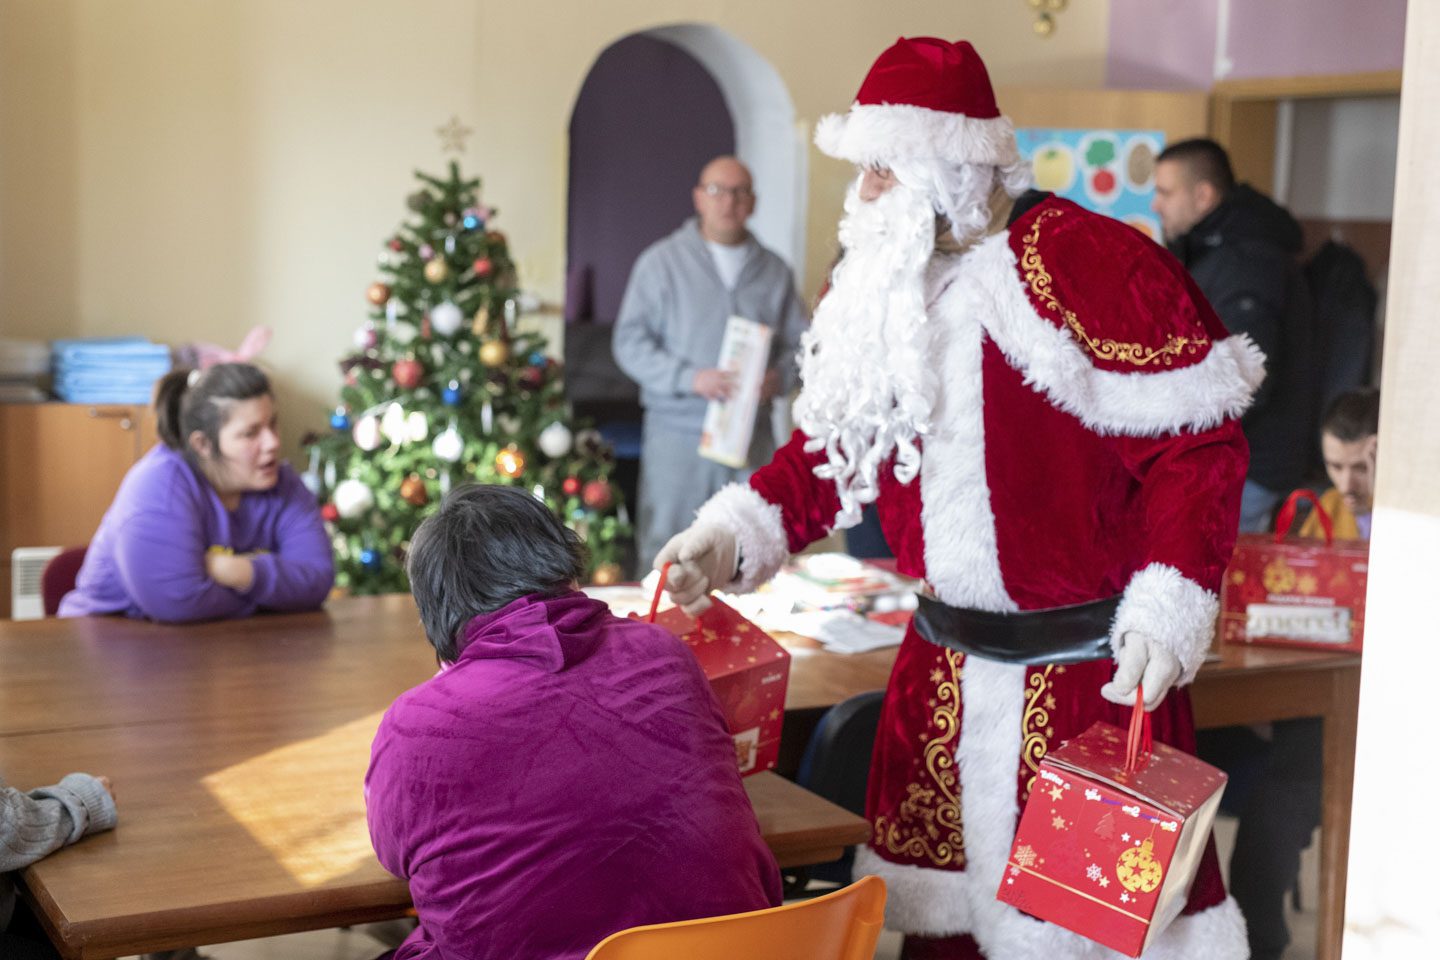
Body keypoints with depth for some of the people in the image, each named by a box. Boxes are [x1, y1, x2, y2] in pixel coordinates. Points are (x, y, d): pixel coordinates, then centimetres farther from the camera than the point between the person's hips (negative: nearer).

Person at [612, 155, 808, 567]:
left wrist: (780, 378, -9)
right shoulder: (662, 262, 3)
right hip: (678, 429, -3)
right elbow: (630, 341, -3)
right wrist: (689, 378, -17)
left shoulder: (774, 271, 12)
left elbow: (799, 341, 14)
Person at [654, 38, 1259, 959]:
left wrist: (1167, 613, -21)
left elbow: (1195, 443, -16)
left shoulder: (1089, 262, -16)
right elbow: (832, 445, 13)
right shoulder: (885, 283, 7)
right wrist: (735, 533, -2)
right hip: (945, 671, 7)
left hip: (1091, 672, -6)